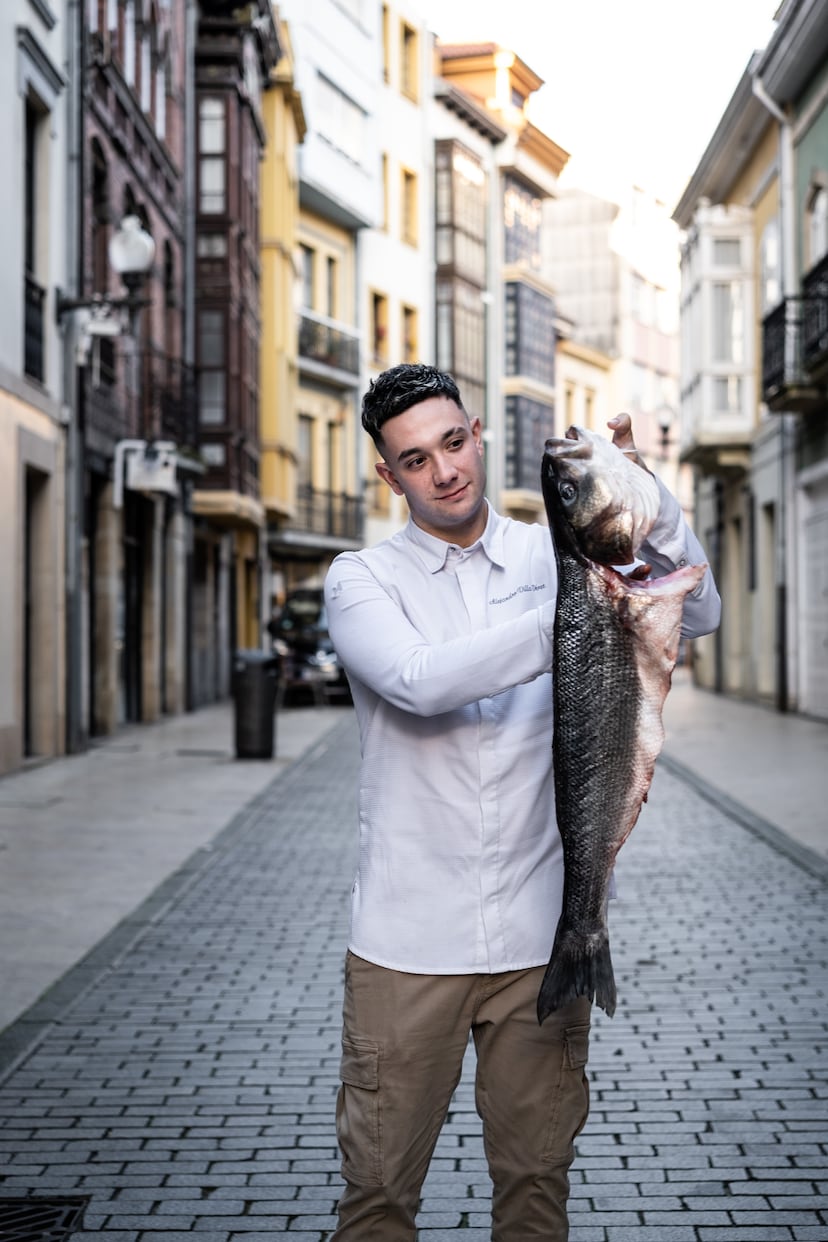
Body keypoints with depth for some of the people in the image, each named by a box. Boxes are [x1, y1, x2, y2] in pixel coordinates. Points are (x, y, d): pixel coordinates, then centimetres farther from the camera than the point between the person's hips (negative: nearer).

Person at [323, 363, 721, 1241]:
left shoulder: (556, 557, 6)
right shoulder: (361, 580, 0)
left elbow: (696, 614, -6)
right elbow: (420, 680, -21)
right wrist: (567, 618, -29)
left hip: (540, 936, 2)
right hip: (408, 940, -1)